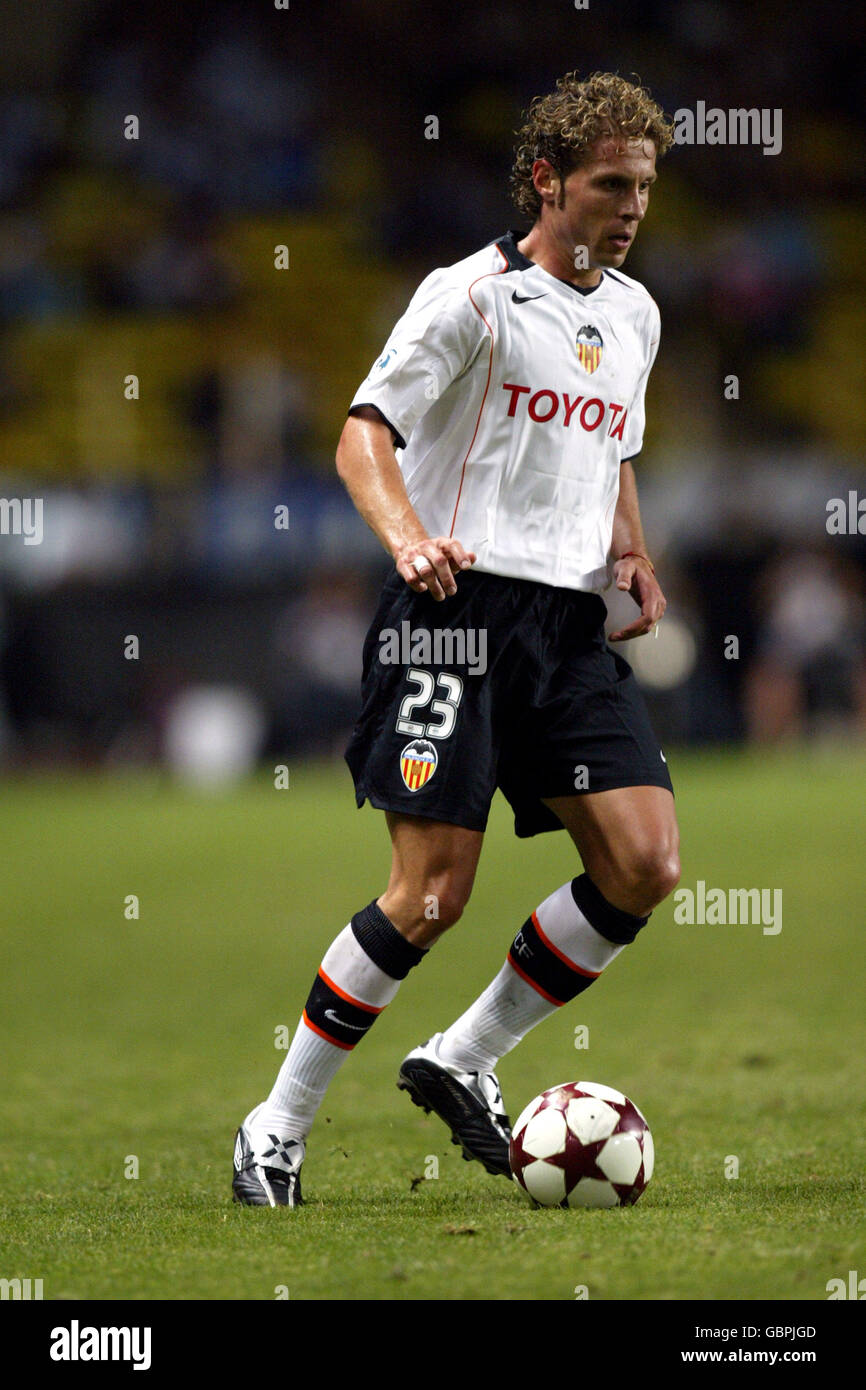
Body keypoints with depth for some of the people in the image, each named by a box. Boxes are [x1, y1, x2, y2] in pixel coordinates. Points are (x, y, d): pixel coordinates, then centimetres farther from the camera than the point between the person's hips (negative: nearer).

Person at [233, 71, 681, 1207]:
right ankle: (281, 1124, 1)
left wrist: (632, 554, 12)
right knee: (433, 892, -13)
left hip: (572, 624, 7)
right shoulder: (472, 295, -5)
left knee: (644, 866, -8)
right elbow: (364, 433, -11)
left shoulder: (634, 314, 17)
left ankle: (462, 1060, 8)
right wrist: (409, 537, -29)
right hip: (459, 610, -7)